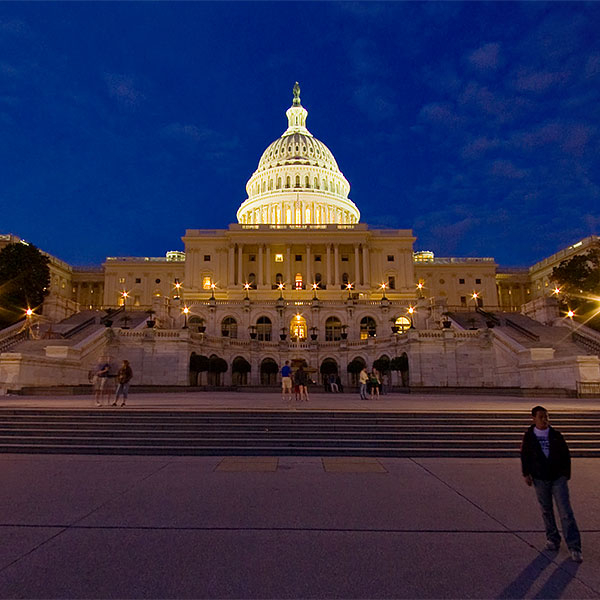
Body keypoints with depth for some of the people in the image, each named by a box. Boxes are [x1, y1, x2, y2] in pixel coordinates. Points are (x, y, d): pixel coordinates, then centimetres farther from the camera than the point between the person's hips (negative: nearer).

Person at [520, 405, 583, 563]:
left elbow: (566, 454, 7)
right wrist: (526, 473, 1)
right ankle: (552, 539, 28)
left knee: (566, 512, -4)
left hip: (558, 478, -1)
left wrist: (566, 474, 4)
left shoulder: (556, 435, -1)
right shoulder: (529, 436, -1)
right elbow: (524, 456, 6)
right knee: (546, 511, 11)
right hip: (540, 479, 1)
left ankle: (574, 547, 2)